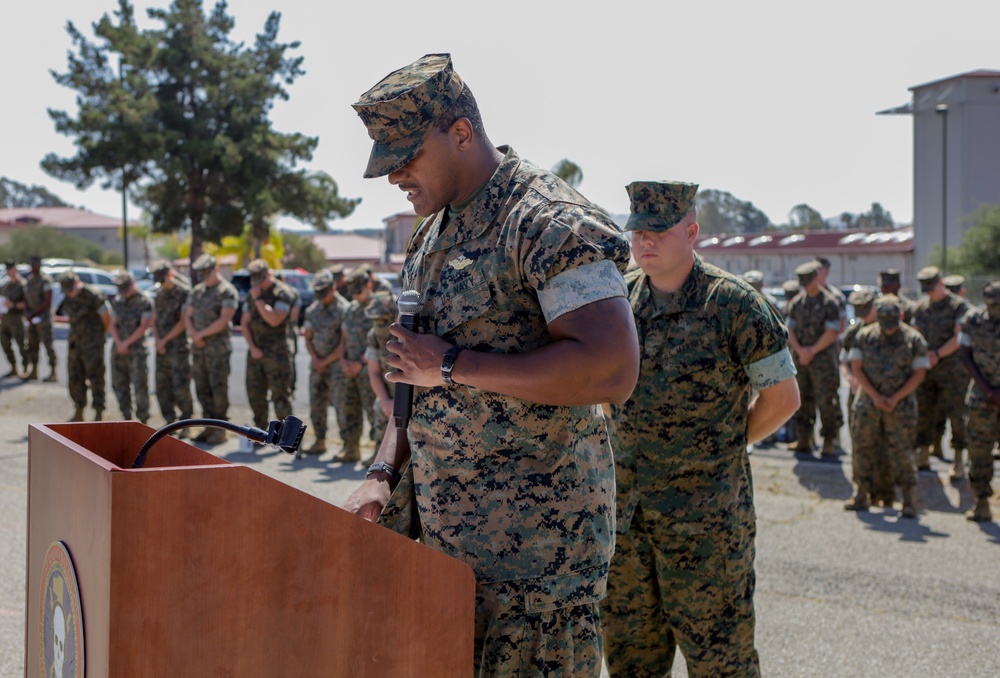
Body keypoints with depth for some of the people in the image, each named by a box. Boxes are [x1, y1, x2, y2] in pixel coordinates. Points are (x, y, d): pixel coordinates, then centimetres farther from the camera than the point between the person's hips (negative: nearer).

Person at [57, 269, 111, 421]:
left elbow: (107, 319, -8)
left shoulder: (93, 296, -17)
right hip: (74, 343, 7)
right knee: (75, 378, 9)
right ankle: (78, 413, 18)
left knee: (95, 378, -4)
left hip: (93, 344, -7)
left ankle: (98, 415, 2)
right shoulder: (68, 299, 4)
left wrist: (100, 336, 5)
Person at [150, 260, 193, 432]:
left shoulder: (184, 292, -7)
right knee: (162, 388, 7)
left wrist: (165, 340, -9)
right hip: (162, 349, 7)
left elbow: (183, 322, -11)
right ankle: (170, 422, 15)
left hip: (179, 348, -7)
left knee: (181, 388, -8)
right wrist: (157, 340, 0)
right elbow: (154, 320, 16)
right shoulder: (159, 294, 14)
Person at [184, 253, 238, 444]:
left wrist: (201, 334, -11)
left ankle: (221, 430, -2)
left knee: (219, 388, -6)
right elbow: (187, 316, 12)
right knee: (202, 389, 7)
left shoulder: (227, 291, -7)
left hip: (218, 347, -7)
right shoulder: (196, 291, 14)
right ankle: (209, 426, 14)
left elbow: (224, 320, -15)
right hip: (198, 348, 7)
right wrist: (194, 335, -7)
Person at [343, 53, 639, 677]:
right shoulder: (432, 235, 15)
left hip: (534, 539, -8)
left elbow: (612, 369, -27)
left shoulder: (552, 222, -15)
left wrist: (453, 364, -19)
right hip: (438, 522, 8)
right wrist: (383, 476, 8)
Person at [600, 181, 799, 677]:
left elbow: (782, 398, -3)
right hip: (624, 504, 5)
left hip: (705, 513, -5)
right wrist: (633, 446, 12)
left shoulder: (732, 303, -9)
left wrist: (722, 449, 5)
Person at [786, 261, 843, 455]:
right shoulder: (796, 302, 10)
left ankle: (829, 441, 0)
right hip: (801, 358, 5)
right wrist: (799, 350, -6)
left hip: (822, 358, -5)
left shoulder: (829, 303, -5)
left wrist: (812, 351, -11)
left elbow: (832, 333, -9)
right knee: (803, 400, 7)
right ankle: (804, 440, 14)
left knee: (826, 401, -6)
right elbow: (790, 330, 10)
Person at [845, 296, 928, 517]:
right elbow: (857, 368, 1)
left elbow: (919, 373, -3)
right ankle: (862, 496, 16)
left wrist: (895, 398, -11)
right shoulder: (864, 336, 4)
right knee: (862, 449, 5)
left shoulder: (913, 339, 0)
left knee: (900, 451, -4)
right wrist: (875, 396, -9)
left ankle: (908, 499, 3)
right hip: (867, 403, 2)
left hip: (900, 405, -2)